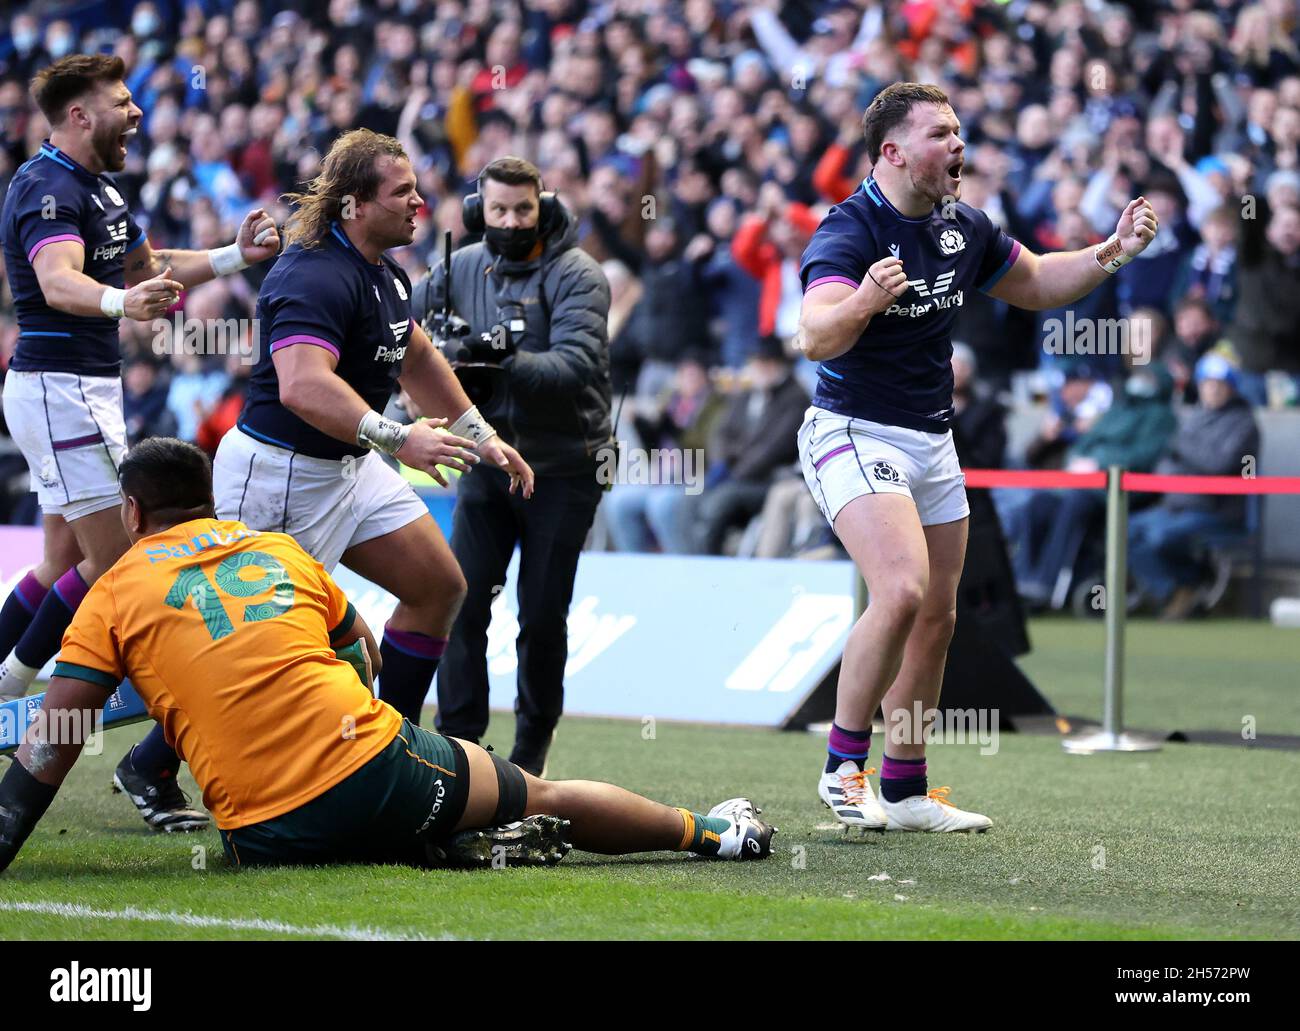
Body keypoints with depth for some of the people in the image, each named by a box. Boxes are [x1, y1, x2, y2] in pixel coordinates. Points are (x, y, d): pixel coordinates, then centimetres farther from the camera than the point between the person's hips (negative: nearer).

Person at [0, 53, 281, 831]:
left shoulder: (102, 187, 14)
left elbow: (150, 270, 25)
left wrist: (234, 256, 12)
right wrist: (120, 301, -56)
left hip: (92, 390, 10)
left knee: (66, 563, 13)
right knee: (114, 562, -10)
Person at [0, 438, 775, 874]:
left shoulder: (114, 596, 6)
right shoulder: (281, 549, 16)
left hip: (268, 833, -3)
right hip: (377, 763, 3)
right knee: (542, 798, 22)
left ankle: (458, 852, -1)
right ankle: (709, 832, 31)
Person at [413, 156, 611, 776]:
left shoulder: (576, 276, -11)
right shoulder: (462, 268, 4)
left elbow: (576, 363, -25)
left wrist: (507, 361, -39)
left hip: (562, 468, -4)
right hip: (487, 462, 4)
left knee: (542, 617, 1)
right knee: (462, 602, -7)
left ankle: (531, 749, 15)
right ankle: (458, 740, -1)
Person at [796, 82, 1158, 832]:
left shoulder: (963, 228, 5)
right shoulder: (850, 230, -18)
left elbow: (1033, 284, 24)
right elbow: (817, 336, -33)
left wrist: (1113, 252, 8)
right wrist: (864, 301, -54)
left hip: (932, 443, 8)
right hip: (854, 433, -8)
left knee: (938, 616, 9)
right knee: (902, 589, -25)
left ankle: (906, 791, 19)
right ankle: (843, 768, -11)